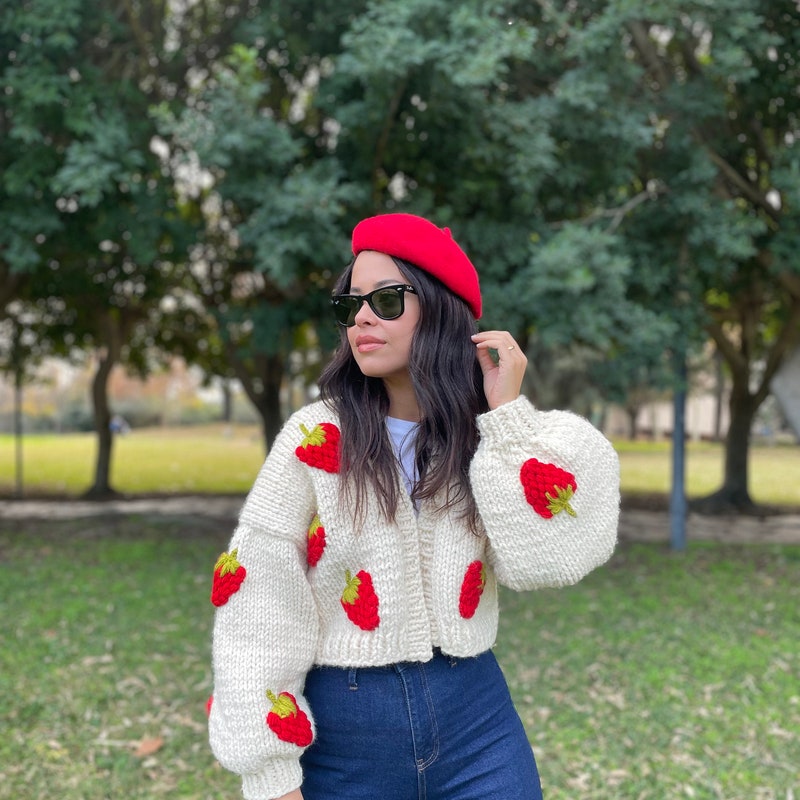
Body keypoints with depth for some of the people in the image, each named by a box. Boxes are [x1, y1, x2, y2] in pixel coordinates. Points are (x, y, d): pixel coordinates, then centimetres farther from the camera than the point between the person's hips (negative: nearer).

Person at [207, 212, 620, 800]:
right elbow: (256, 603, -8)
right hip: (342, 734, -1)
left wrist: (507, 415, -13)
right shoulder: (315, 439, -6)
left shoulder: (490, 437, 1)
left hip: (476, 720, 2)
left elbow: (542, 558, -14)